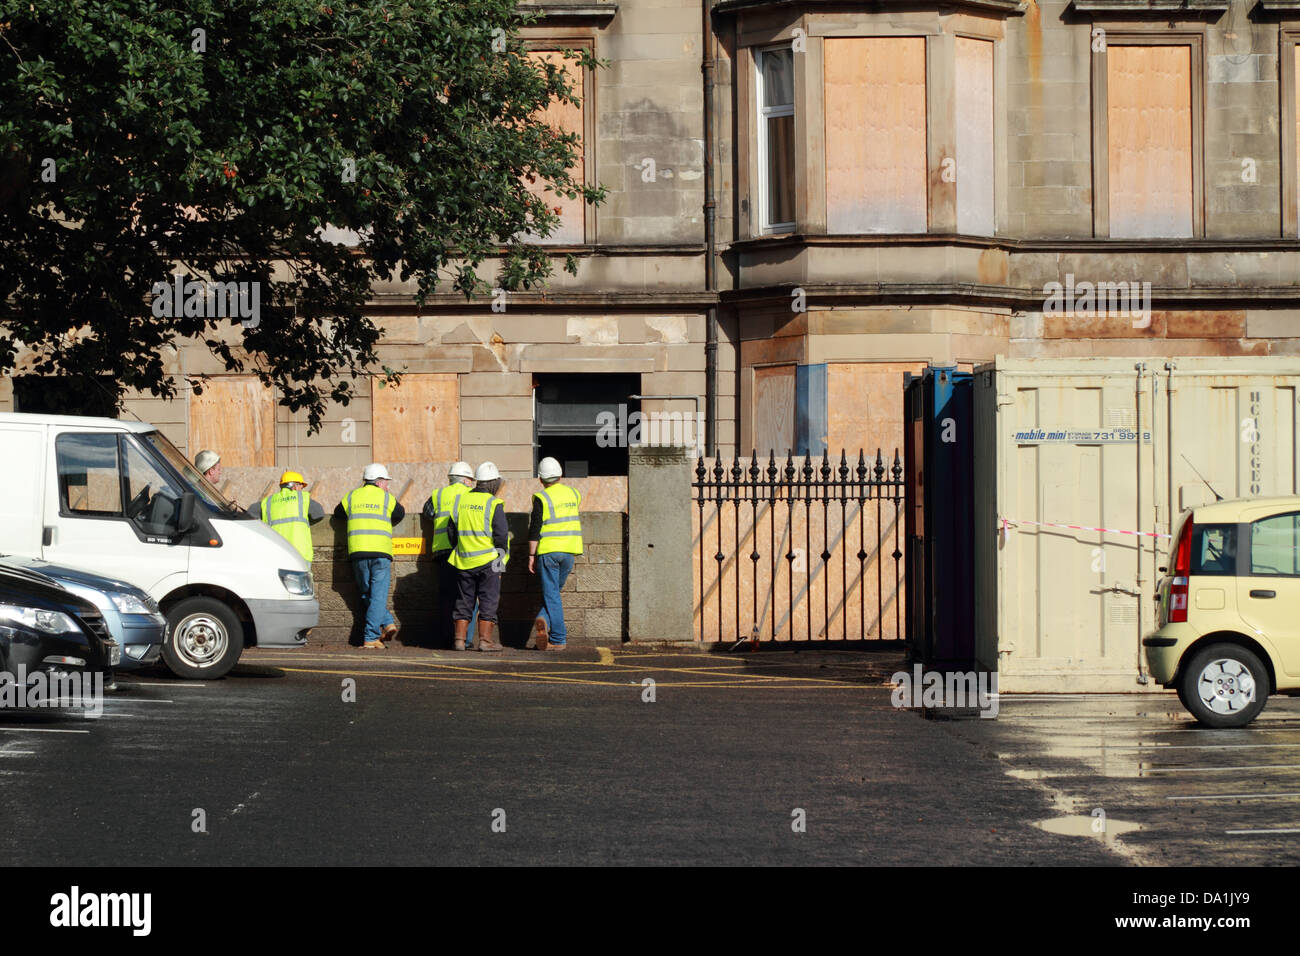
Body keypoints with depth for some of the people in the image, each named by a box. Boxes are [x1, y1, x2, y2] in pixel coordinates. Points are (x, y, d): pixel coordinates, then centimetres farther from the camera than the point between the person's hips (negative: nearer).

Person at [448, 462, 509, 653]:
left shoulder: (461, 501, 6)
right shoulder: (494, 504, -9)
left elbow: (451, 531, 11)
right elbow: (501, 534, -12)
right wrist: (502, 553, 2)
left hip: (464, 560, 5)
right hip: (488, 561, -4)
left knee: (464, 601, 11)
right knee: (488, 601, 2)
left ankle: (459, 639, 10)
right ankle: (485, 639, 0)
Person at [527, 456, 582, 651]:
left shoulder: (541, 498, -9)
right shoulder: (572, 493, 7)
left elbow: (535, 529, -12)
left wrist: (531, 555, -6)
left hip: (548, 550, -5)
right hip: (568, 551, 5)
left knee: (551, 595, -1)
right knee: (554, 591, 16)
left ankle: (558, 638, -13)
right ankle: (544, 622, -3)